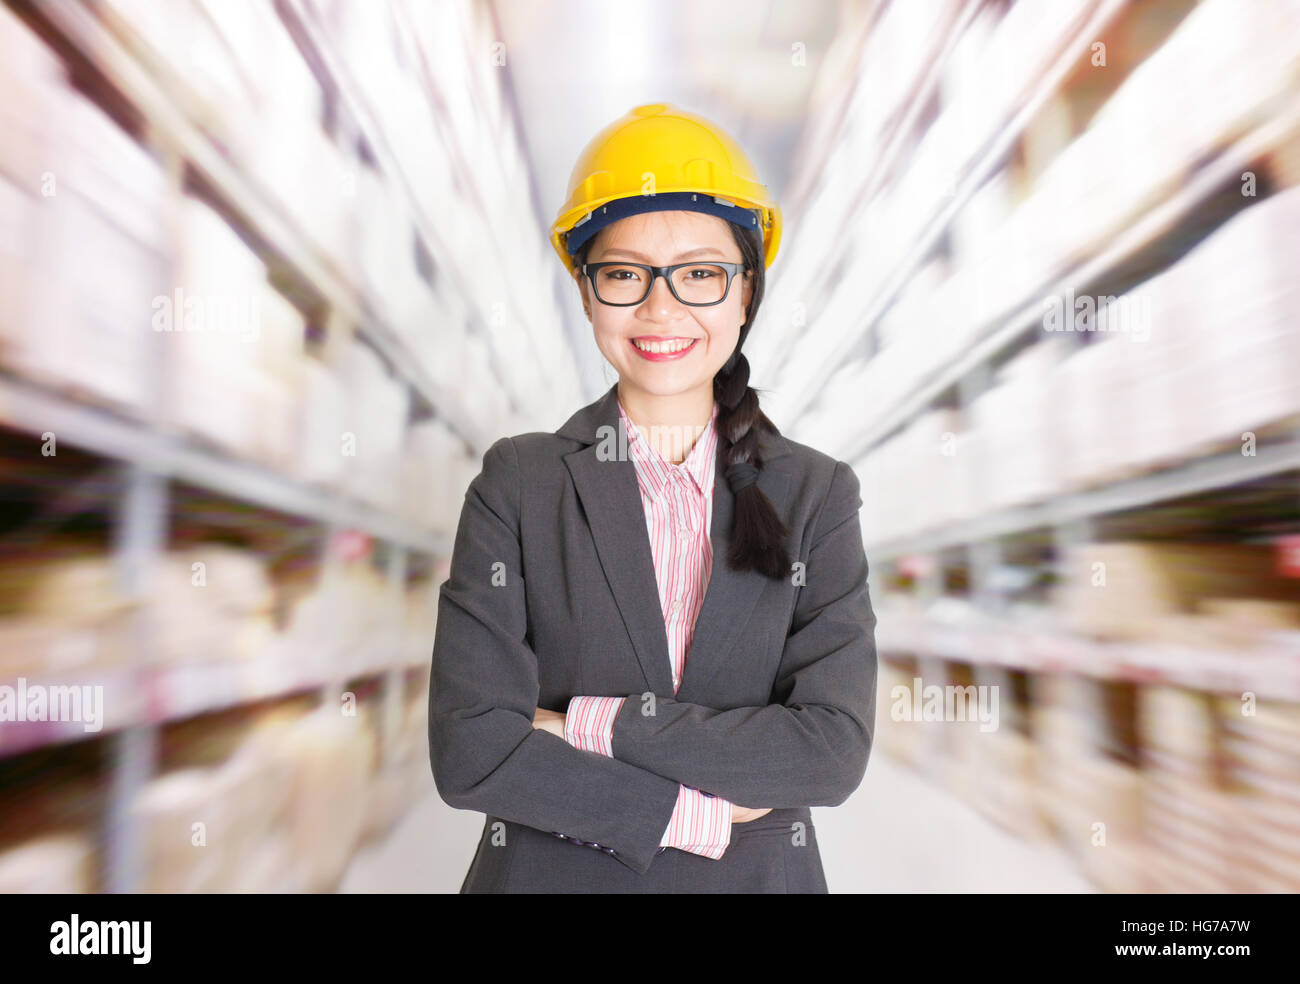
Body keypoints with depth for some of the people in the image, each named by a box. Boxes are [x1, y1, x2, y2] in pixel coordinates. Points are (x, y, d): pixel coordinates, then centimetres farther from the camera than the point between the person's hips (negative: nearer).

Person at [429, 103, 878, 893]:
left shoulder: (818, 494, -8)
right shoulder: (518, 482, -11)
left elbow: (835, 749, -16)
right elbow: (468, 748, -17)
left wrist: (589, 723, -19)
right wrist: (702, 814, -16)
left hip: (757, 872, 1)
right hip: (546, 869, 0)